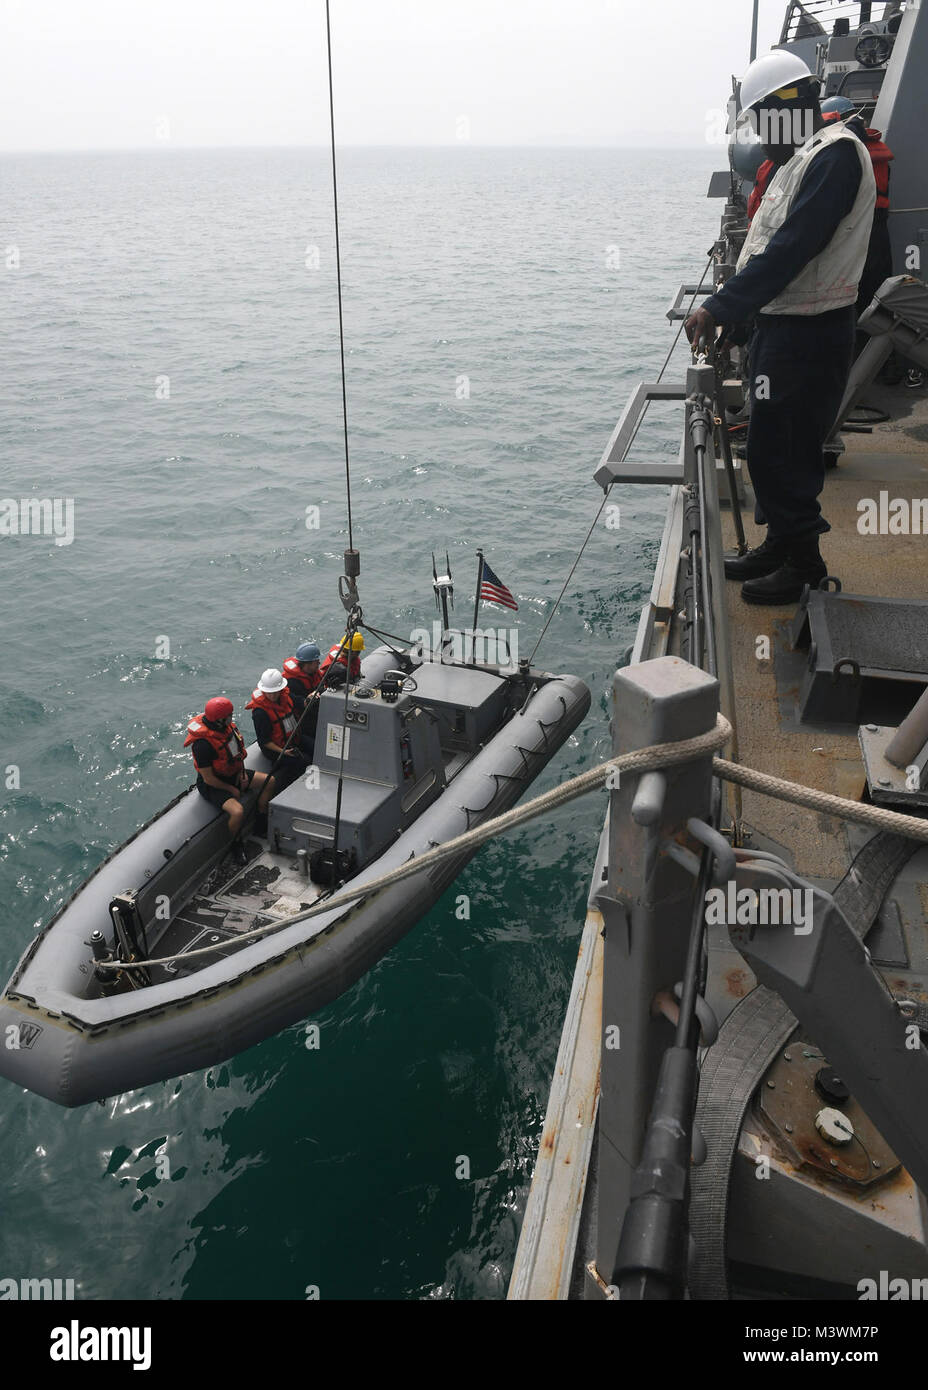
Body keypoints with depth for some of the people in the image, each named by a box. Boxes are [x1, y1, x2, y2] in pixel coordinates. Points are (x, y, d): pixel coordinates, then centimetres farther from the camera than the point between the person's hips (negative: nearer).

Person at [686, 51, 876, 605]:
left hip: (808, 335, -10)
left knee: (780, 450, -4)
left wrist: (720, 308, -24)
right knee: (774, 443, 16)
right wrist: (729, 309, 13)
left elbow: (792, 248, -24)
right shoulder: (803, 157, 17)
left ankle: (804, 562, 9)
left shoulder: (835, 153, -16)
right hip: (782, 323, 10)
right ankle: (780, 543, 29)